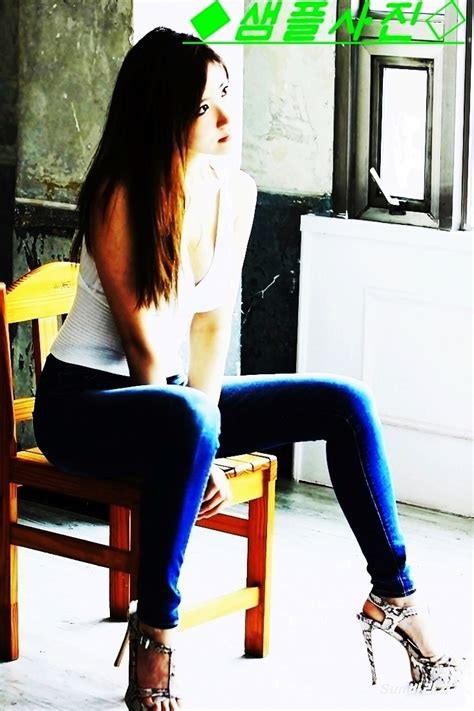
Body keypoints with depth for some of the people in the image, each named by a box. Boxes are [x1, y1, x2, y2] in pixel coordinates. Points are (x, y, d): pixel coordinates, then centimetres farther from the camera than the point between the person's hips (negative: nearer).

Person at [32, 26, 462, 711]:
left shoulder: (235, 190, -1)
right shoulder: (119, 199, -20)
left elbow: (213, 319, -2)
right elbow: (143, 346, -18)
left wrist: (202, 414, -15)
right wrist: (196, 439, -15)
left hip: (173, 394, 7)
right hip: (84, 403, -7)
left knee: (347, 404, -4)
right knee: (188, 422, -40)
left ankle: (392, 595, 3)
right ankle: (153, 632, -27)